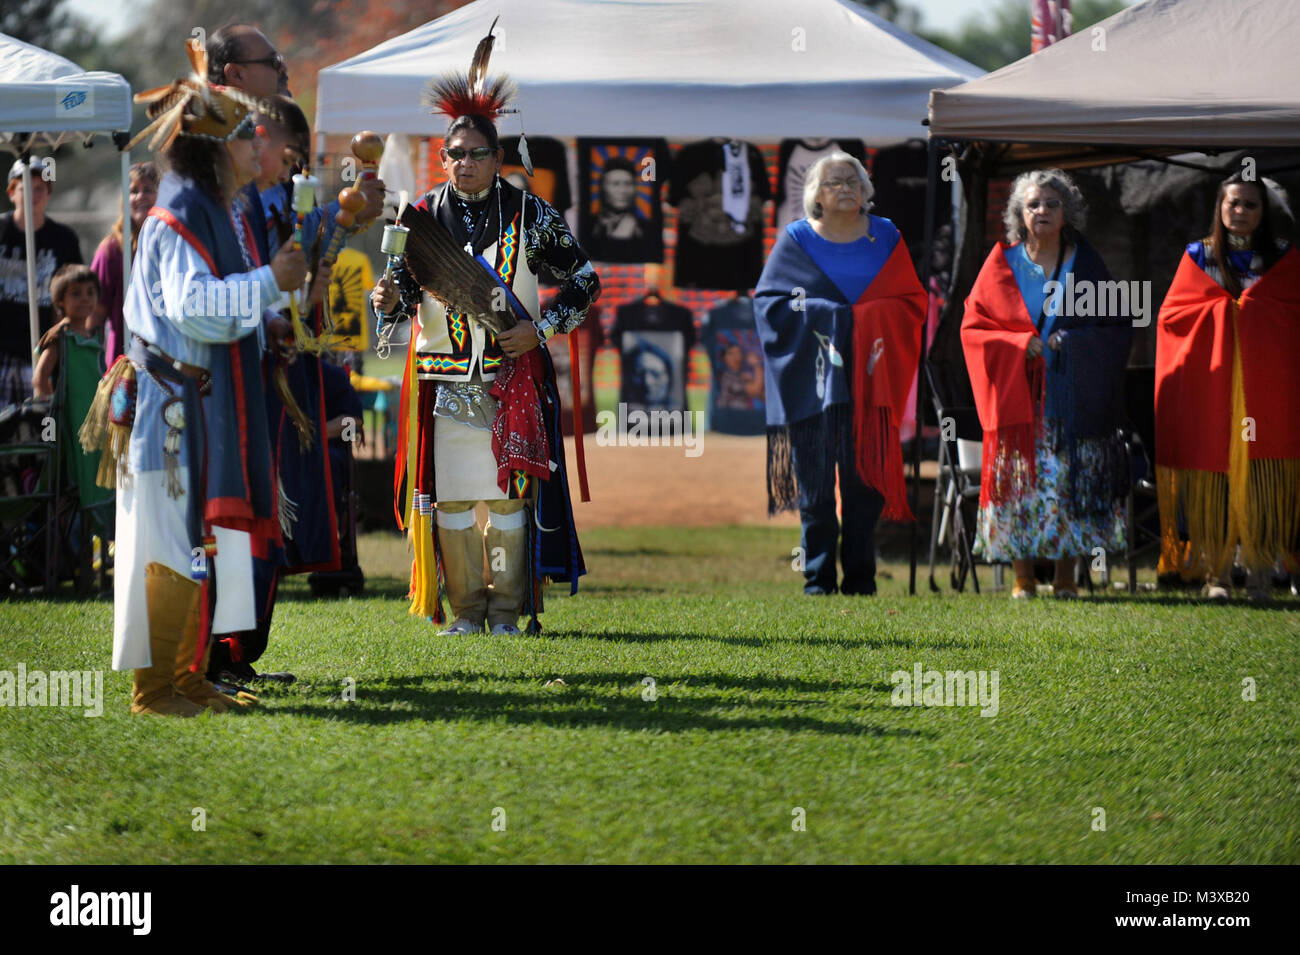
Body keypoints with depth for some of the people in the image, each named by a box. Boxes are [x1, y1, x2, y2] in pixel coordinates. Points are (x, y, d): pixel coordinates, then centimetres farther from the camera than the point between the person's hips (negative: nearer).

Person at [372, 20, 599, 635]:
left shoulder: (530, 215, 1)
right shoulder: (425, 216, 4)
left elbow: (582, 280, 6)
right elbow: (407, 282, 5)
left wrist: (540, 330, -7)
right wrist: (391, 298, -20)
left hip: (512, 376, -1)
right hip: (443, 381, 1)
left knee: (508, 492, -1)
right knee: (452, 495, 1)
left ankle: (507, 609, 7)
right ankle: (466, 610, 10)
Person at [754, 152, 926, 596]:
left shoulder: (885, 238, 11)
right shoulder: (796, 241, 7)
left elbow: (912, 301, 8)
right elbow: (767, 301, 1)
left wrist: (863, 316, -9)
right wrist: (824, 314, -11)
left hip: (868, 379, 1)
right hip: (813, 382, -1)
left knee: (866, 479, -2)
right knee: (815, 481, -3)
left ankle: (860, 577, 4)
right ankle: (818, 579, 2)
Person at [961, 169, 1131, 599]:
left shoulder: (1086, 264, 8)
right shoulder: (1003, 265, 7)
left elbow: (1118, 327, 6)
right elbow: (973, 327, 5)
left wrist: (1069, 342, -8)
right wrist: (1021, 344, -9)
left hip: (1071, 396, 0)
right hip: (1017, 392, 0)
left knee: (1072, 478, -4)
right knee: (1019, 481, -5)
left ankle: (1065, 576, 2)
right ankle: (1023, 577, -1)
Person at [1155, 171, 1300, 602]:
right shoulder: (1199, 256, 11)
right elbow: (1172, 315, 5)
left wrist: (1247, 309, -4)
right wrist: (1224, 310, -5)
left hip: (1266, 385, 0)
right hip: (1210, 385, 0)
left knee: (1261, 481, -5)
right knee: (1213, 478, -5)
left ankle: (1259, 569, -3)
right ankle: (1215, 571, -3)